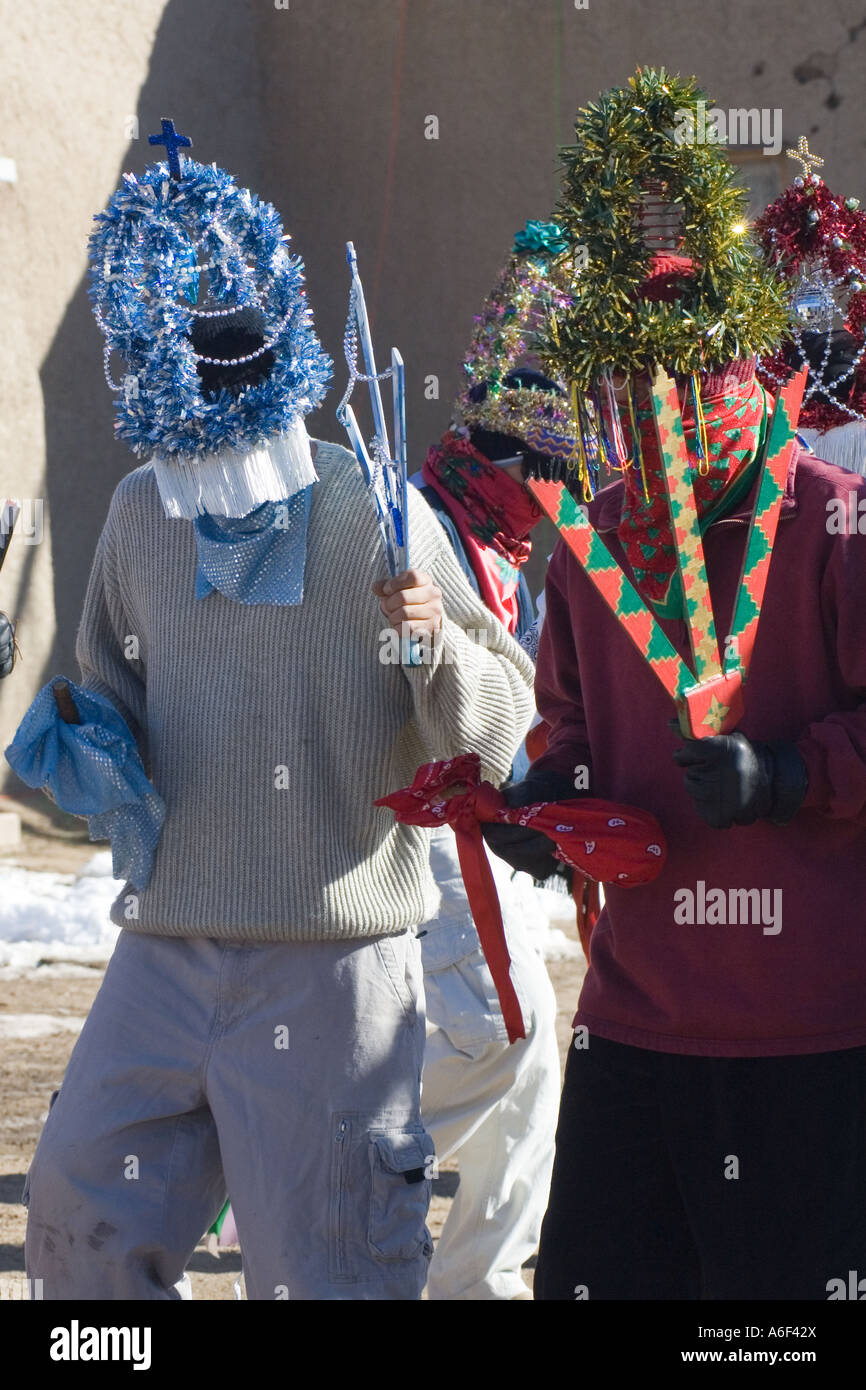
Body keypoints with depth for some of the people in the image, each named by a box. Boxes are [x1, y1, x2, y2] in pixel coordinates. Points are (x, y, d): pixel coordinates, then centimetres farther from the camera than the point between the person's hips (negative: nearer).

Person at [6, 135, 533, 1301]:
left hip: (337, 958, -5)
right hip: (167, 951, 5)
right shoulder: (141, 514, 9)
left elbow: (501, 735, -5)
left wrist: (436, 644, -24)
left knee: (327, 1268, 0)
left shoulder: (377, 517, -5)